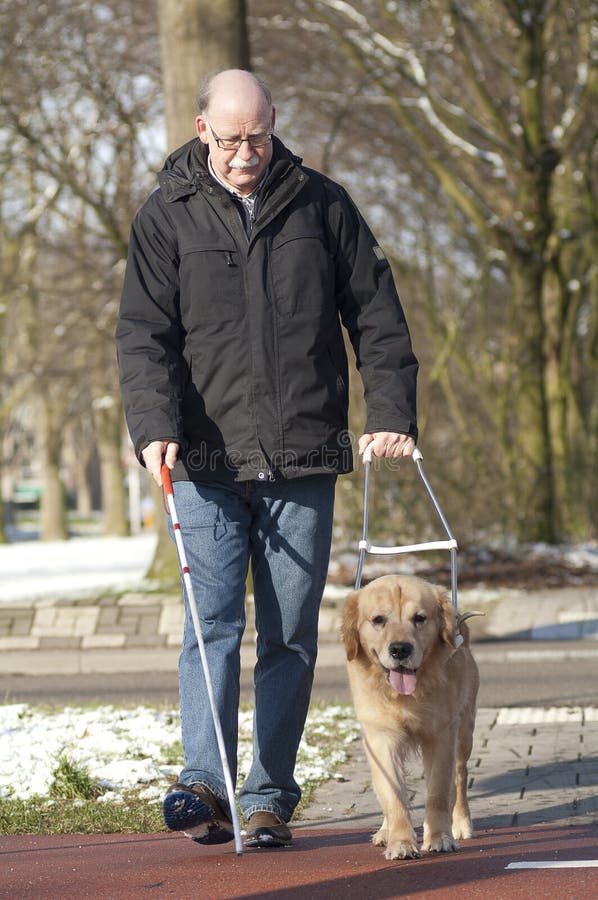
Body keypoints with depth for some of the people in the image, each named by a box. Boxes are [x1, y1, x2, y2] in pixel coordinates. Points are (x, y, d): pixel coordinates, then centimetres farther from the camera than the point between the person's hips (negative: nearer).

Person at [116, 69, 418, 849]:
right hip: (208, 461, -1)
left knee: (291, 637, 3)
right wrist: (154, 425, -18)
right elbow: (143, 334, -2)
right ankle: (205, 784, -16)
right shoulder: (167, 218, 3)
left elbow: (377, 314, 11)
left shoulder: (322, 205, 7)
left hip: (303, 462, 2)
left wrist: (390, 412, 0)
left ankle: (270, 799, 8)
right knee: (213, 622, -12)